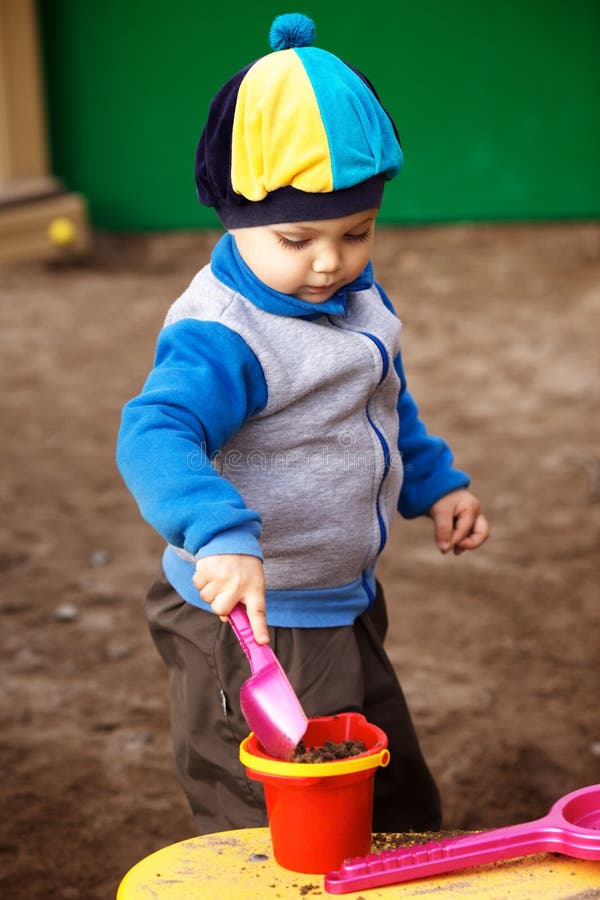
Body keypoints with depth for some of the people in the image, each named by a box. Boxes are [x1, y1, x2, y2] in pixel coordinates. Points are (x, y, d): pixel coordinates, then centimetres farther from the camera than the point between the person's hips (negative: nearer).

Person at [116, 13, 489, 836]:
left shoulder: (359, 298, 1)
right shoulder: (222, 336, -29)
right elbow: (155, 435, -44)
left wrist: (434, 485, 14)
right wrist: (219, 536, -58)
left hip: (346, 608, 9)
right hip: (252, 623, -9)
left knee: (397, 804, 29)